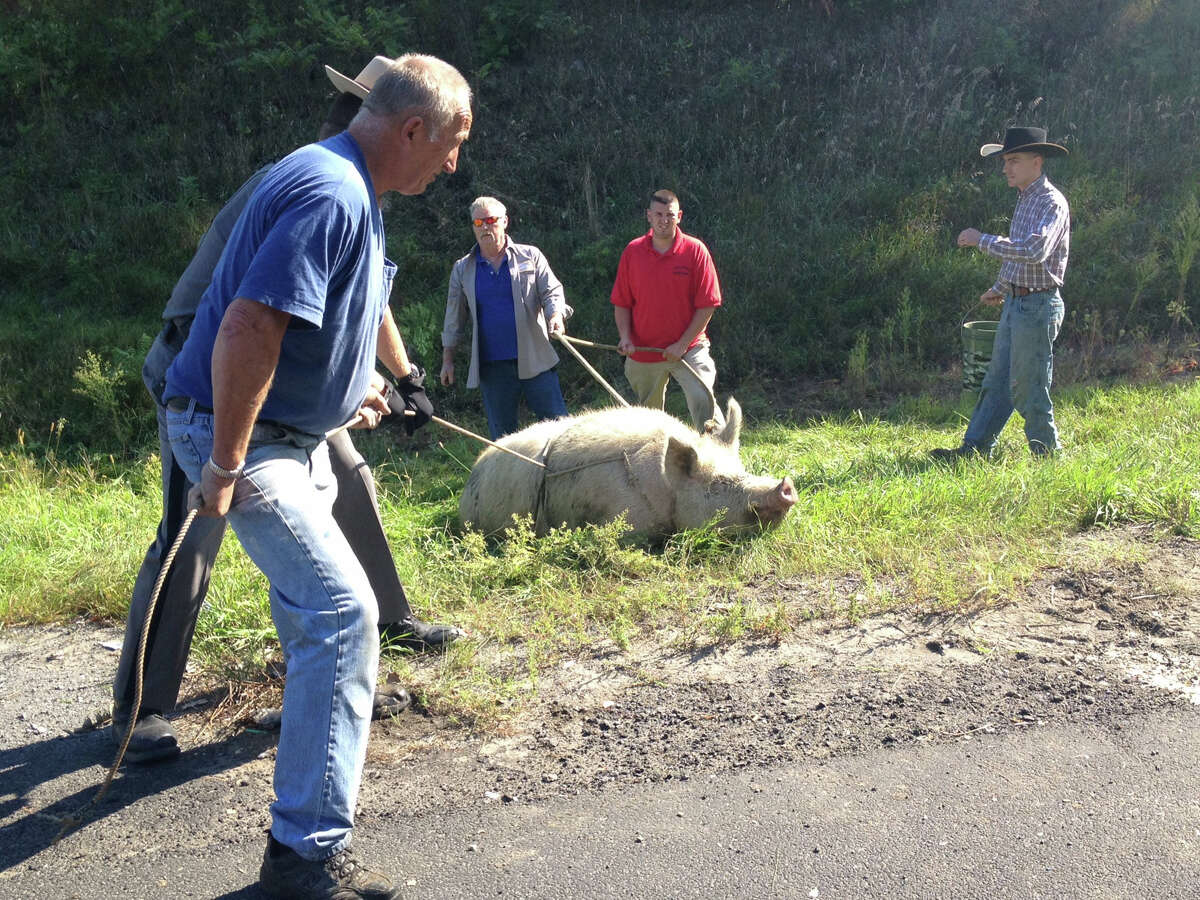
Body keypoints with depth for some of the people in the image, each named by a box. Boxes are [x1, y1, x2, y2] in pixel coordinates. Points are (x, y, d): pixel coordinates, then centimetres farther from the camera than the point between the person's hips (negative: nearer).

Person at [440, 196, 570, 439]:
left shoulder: (530, 256, 7)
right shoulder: (462, 269, 11)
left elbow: (552, 291, 3)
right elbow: (454, 320, 16)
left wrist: (556, 316, -19)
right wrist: (447, 360, 14)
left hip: (534, 360, -1)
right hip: (491, 366, 2)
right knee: (502, 435, 6)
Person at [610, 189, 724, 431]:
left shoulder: (695, 250, -5)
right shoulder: (632, 251, 2)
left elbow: (707, 304, -6)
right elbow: (621, 303, 8)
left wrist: (683, 344, -12)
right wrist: (625, 337, -8)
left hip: (688, 349, -3)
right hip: (643, 351, 3)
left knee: (702, 399, -20)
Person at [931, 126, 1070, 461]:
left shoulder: (1051, 201, -15)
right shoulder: (1025, 199, 15)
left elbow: (1035, 250, -31)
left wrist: (983, 240, -25)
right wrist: (1001, 287, 35)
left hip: (1038, 305, -9)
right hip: (1015, 304, 9)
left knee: (1028, 387, -3)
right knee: (996, 382, 11)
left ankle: (1047, 455, 10)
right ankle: (974, 448, 16)